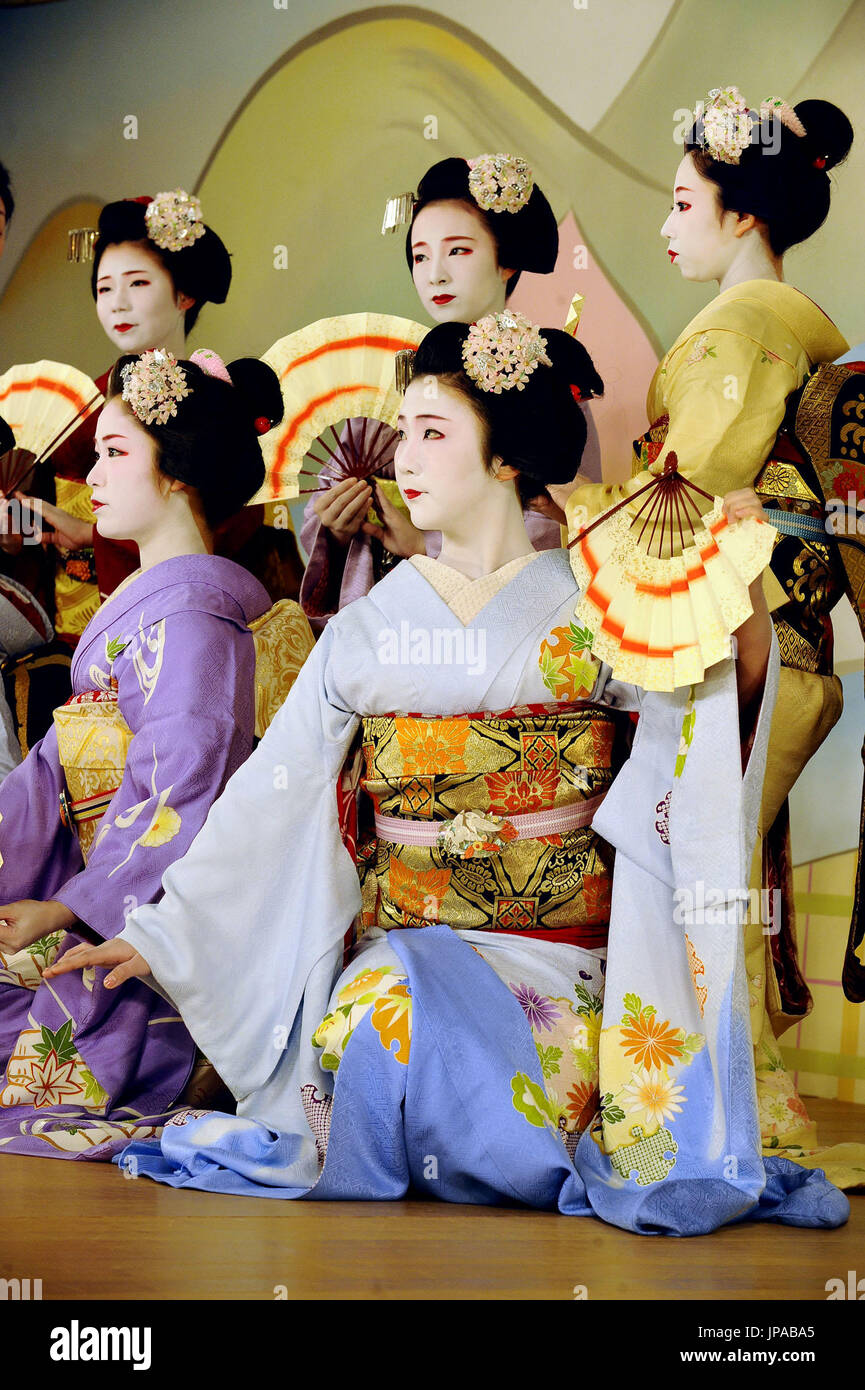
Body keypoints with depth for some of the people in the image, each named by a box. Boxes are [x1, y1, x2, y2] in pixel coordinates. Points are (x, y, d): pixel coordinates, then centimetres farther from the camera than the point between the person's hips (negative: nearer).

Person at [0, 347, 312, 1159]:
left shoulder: (188, 613, -15)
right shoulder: (140, 601, 16)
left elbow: (177, 795, -22)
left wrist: (67, 909, -22)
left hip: (156, 908, -9)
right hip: (110, 892, 9)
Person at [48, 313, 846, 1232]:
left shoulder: (592, 614, 5)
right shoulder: (368, 629, 10)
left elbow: (720, 704, -11)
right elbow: (268, 800, 8)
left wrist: (746, 593, -29)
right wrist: (156, 932, 3)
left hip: (558, 957, -2)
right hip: (402, 944, 2)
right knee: (387, 1010, -31)